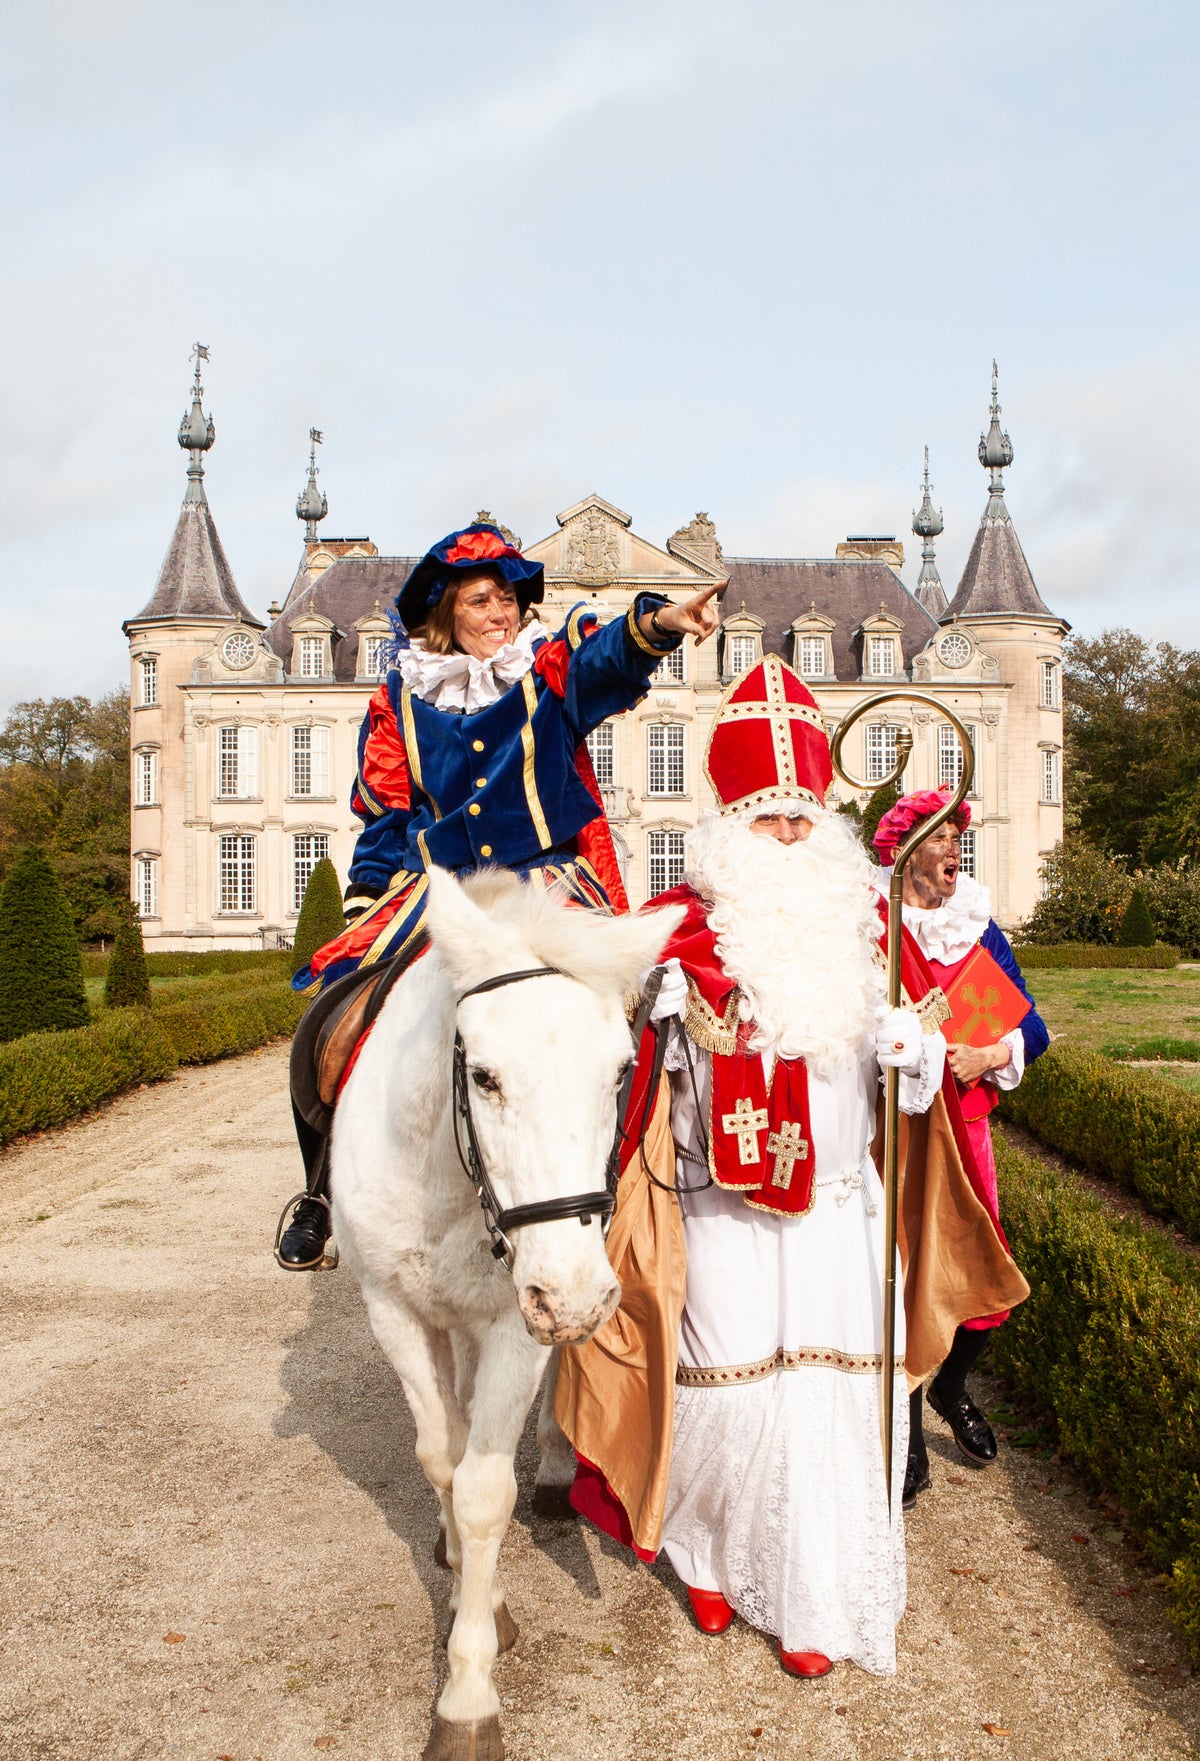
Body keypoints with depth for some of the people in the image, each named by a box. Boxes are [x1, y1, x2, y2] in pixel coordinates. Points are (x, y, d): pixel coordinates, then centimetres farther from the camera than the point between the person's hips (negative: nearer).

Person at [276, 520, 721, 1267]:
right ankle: (326, 1189, 9)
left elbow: (608, 655, -20)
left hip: (547, 876, -2)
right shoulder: (403, 698, 10)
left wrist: (658, 623, -42)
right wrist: (365, 906, 4)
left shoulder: (551, 668, 4)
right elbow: (384, 814, 15)